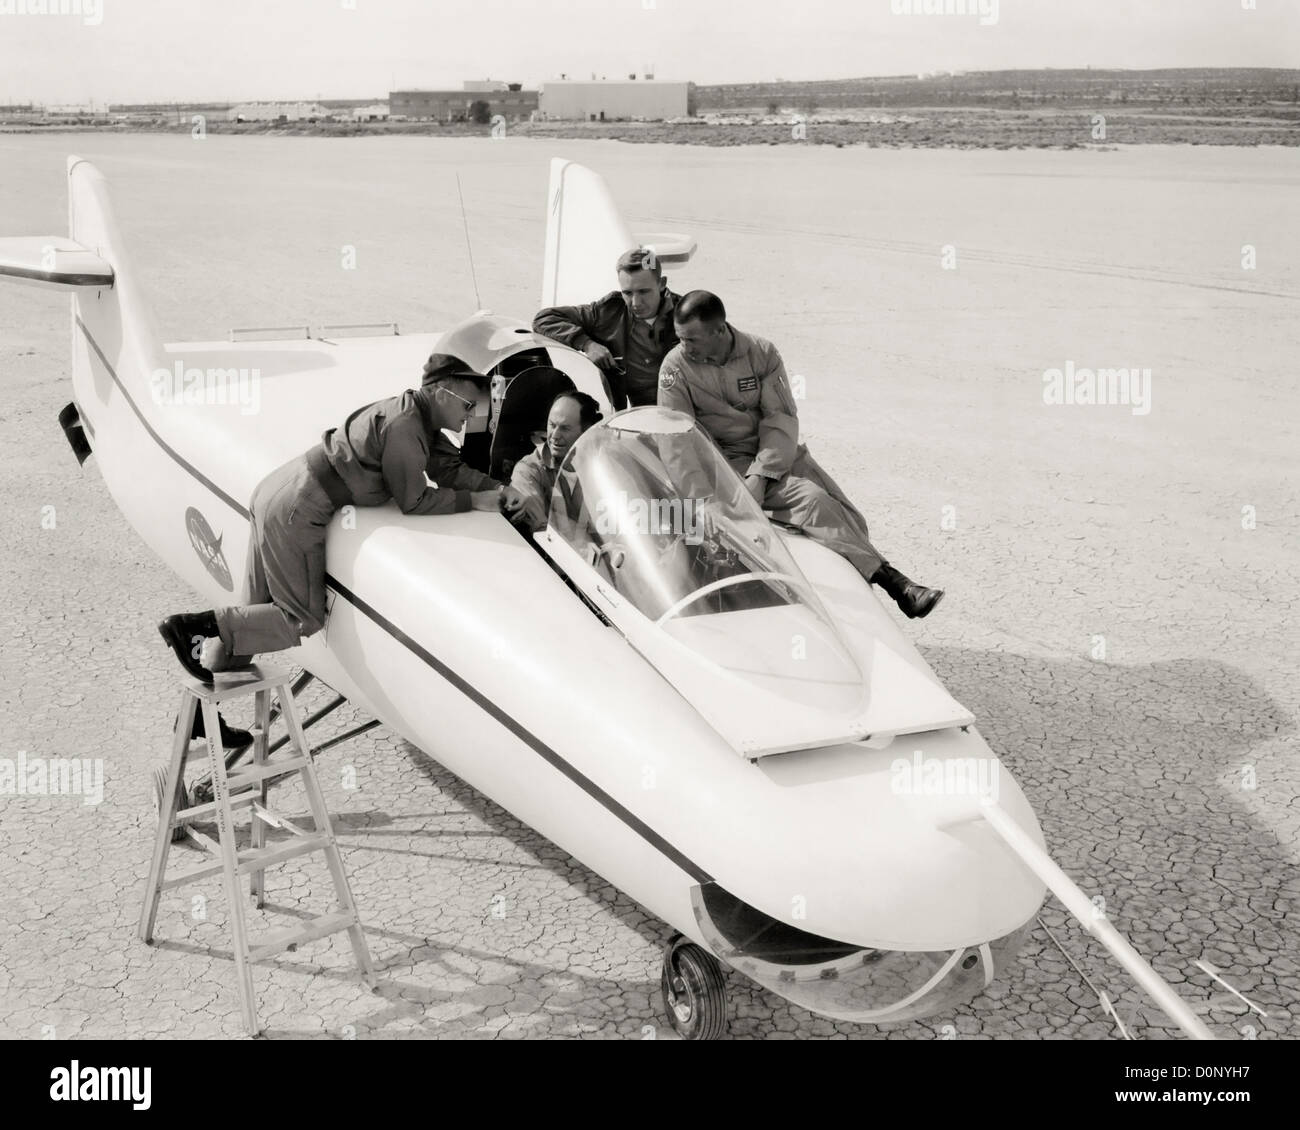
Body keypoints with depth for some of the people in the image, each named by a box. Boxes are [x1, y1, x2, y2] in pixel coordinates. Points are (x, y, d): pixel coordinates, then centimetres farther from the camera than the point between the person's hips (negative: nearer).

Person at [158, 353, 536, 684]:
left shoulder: (411, 411, 11)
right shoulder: (403, 426, -19)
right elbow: (414, 501, -14)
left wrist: (497, 489, 8)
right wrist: (474, 500, -7)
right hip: (296, 511, -10)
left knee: (257, 611, 16)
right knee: (303, 620, 0)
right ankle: (192, 625, -3)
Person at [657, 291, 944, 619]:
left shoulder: (762, 354, -1)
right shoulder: (675, 367, -5)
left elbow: (782, 420, -5)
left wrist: (759, 477, -19)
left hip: (773, 454, 4)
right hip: (726, 460, -4)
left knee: (835, 506, -19)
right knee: (811, 499, -24)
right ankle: (894, 583, -27)